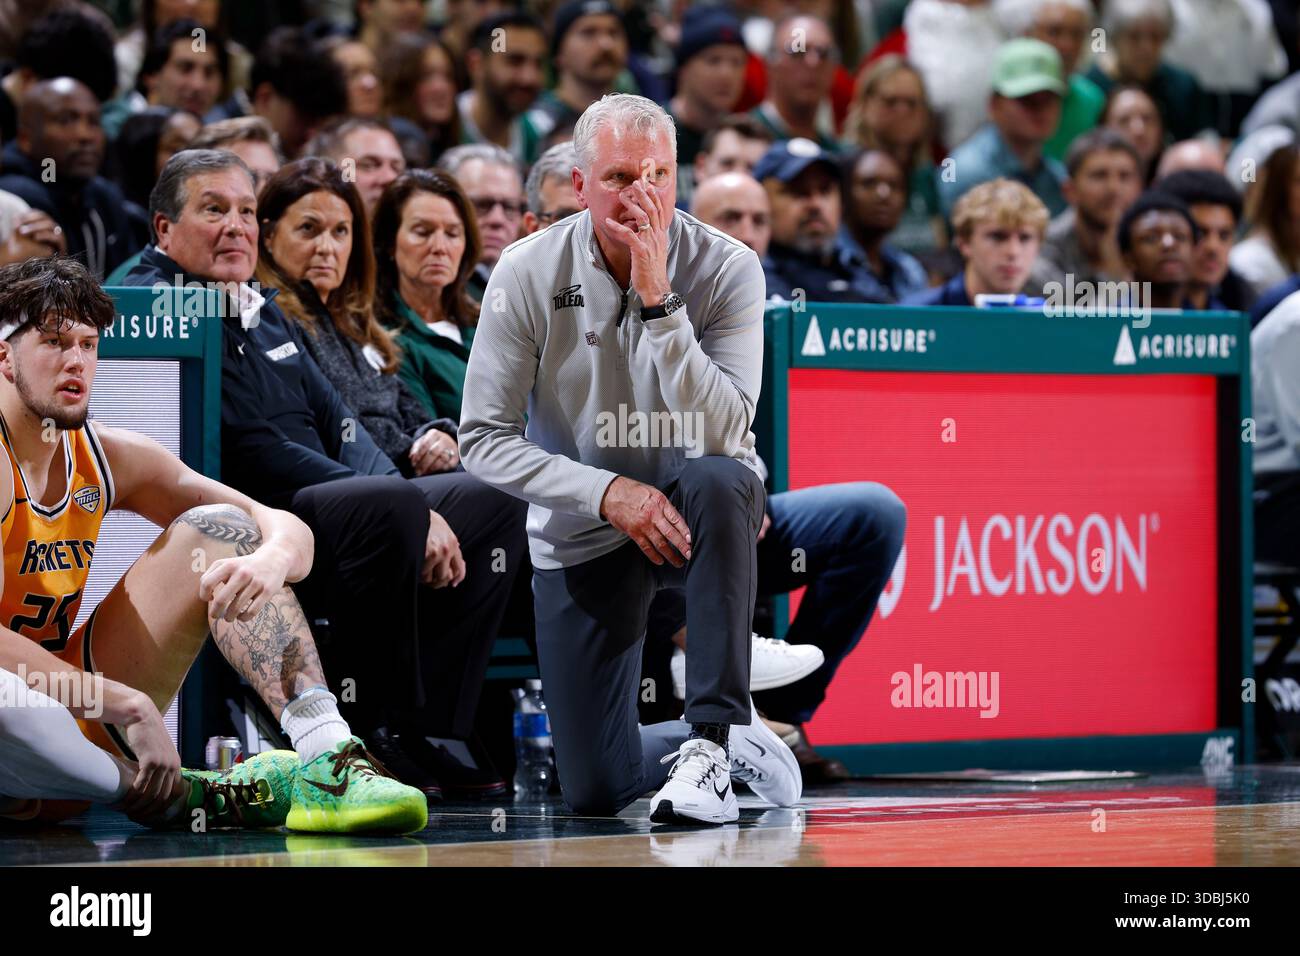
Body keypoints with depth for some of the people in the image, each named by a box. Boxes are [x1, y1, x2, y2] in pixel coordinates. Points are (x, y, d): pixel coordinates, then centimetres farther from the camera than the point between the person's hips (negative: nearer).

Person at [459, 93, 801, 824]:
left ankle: (711, 741, -30)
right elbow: (484, 438, -11)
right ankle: (735, 738, 31)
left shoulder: (728, 269, -15)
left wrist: (657, 299, -33)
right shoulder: (528, 274, -12)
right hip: (583, 532, 1)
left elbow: (722, 432, -26)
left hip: (696, 515, -1)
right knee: (594, 793, -3)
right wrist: (607, 491, -24)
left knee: (716, 481, -40)